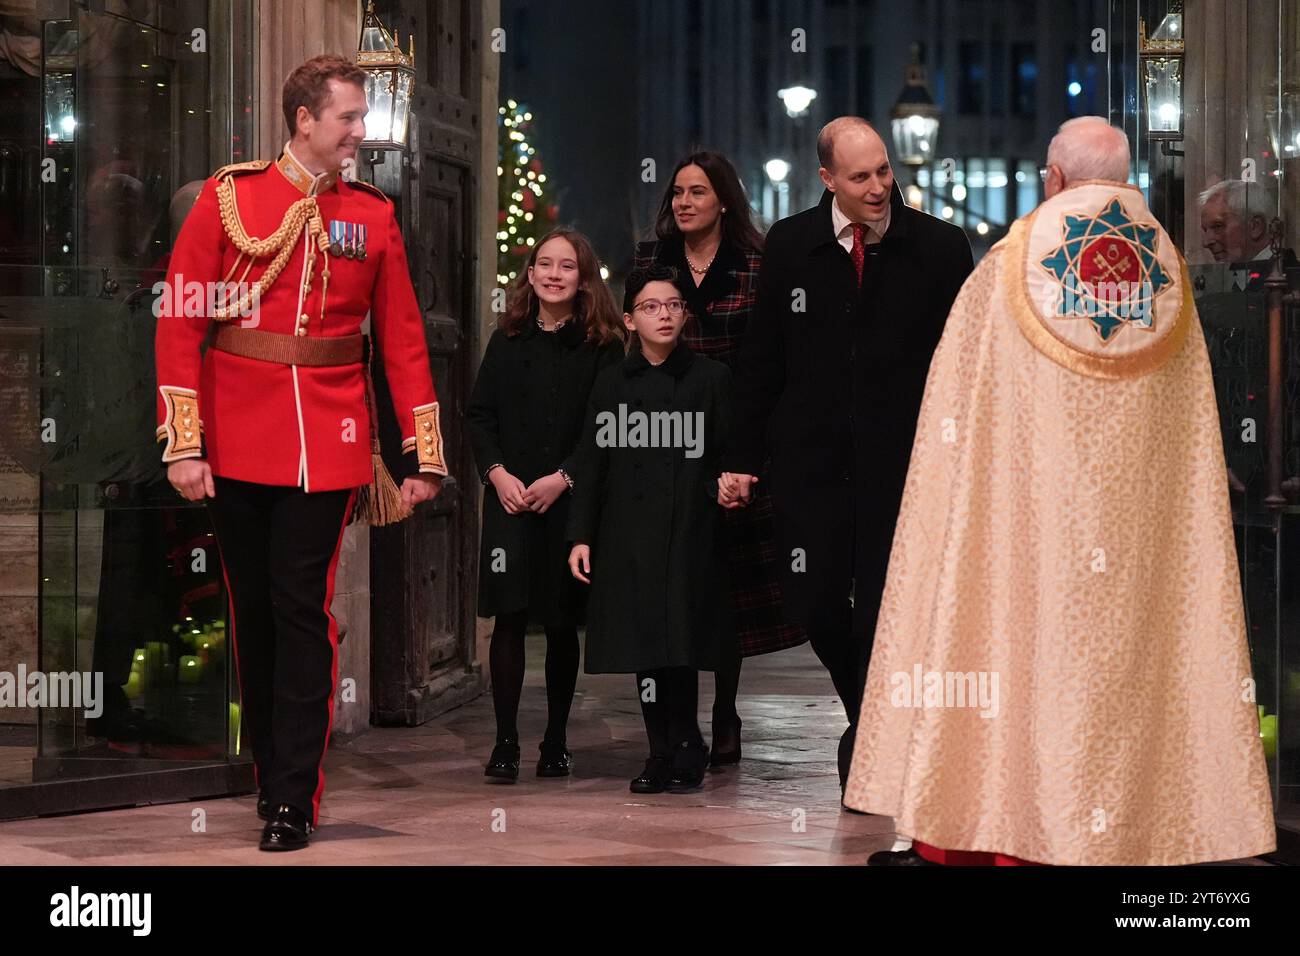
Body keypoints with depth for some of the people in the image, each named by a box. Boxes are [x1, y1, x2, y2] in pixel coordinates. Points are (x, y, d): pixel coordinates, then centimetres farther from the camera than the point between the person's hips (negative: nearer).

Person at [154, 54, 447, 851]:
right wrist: (183, 443, -10)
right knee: (252, 608, 9)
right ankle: (271, 772, 24)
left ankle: (295, 798, -2)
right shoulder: (228, 197, 0)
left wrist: (426, 457, 1)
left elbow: (405, 339, 7)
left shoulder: (374, 215, 6)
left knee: (303, 609, -5)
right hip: (238, 443, 0)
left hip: (328, 445, 0)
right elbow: (182, 321, -3)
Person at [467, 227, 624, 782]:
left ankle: (555, 741, 16)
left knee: (562, 624, 5)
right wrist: (498, 473, -7)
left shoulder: (601, 346, 1)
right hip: (510, 500, 1)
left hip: (570, 502, -1)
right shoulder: (507, 341, 9)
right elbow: (478, 415, 8)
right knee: (509, 618, -5)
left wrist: (563, 478, -12)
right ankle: (506, 742, -2)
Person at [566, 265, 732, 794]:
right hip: (628, 535, 3)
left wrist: (725, 486, -14)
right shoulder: (611, 383, 11)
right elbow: (592, 465, 10)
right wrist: (581, 535, 5)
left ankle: (674, 752, 4)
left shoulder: (711, 378, 5)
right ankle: (680, 752, 13)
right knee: (645, 650, 3)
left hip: (689, 532, -2)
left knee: (678, 646, -8)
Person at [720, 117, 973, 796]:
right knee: (813, 605, 2)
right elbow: (760, 360, 8)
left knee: (882, 608, -2)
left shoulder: (939, 248, -2)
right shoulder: (790, 245, 3)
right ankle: (872, 723, 27)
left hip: (902, 461, -2)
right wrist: (743, 458, 5)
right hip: (811, 458, 2)